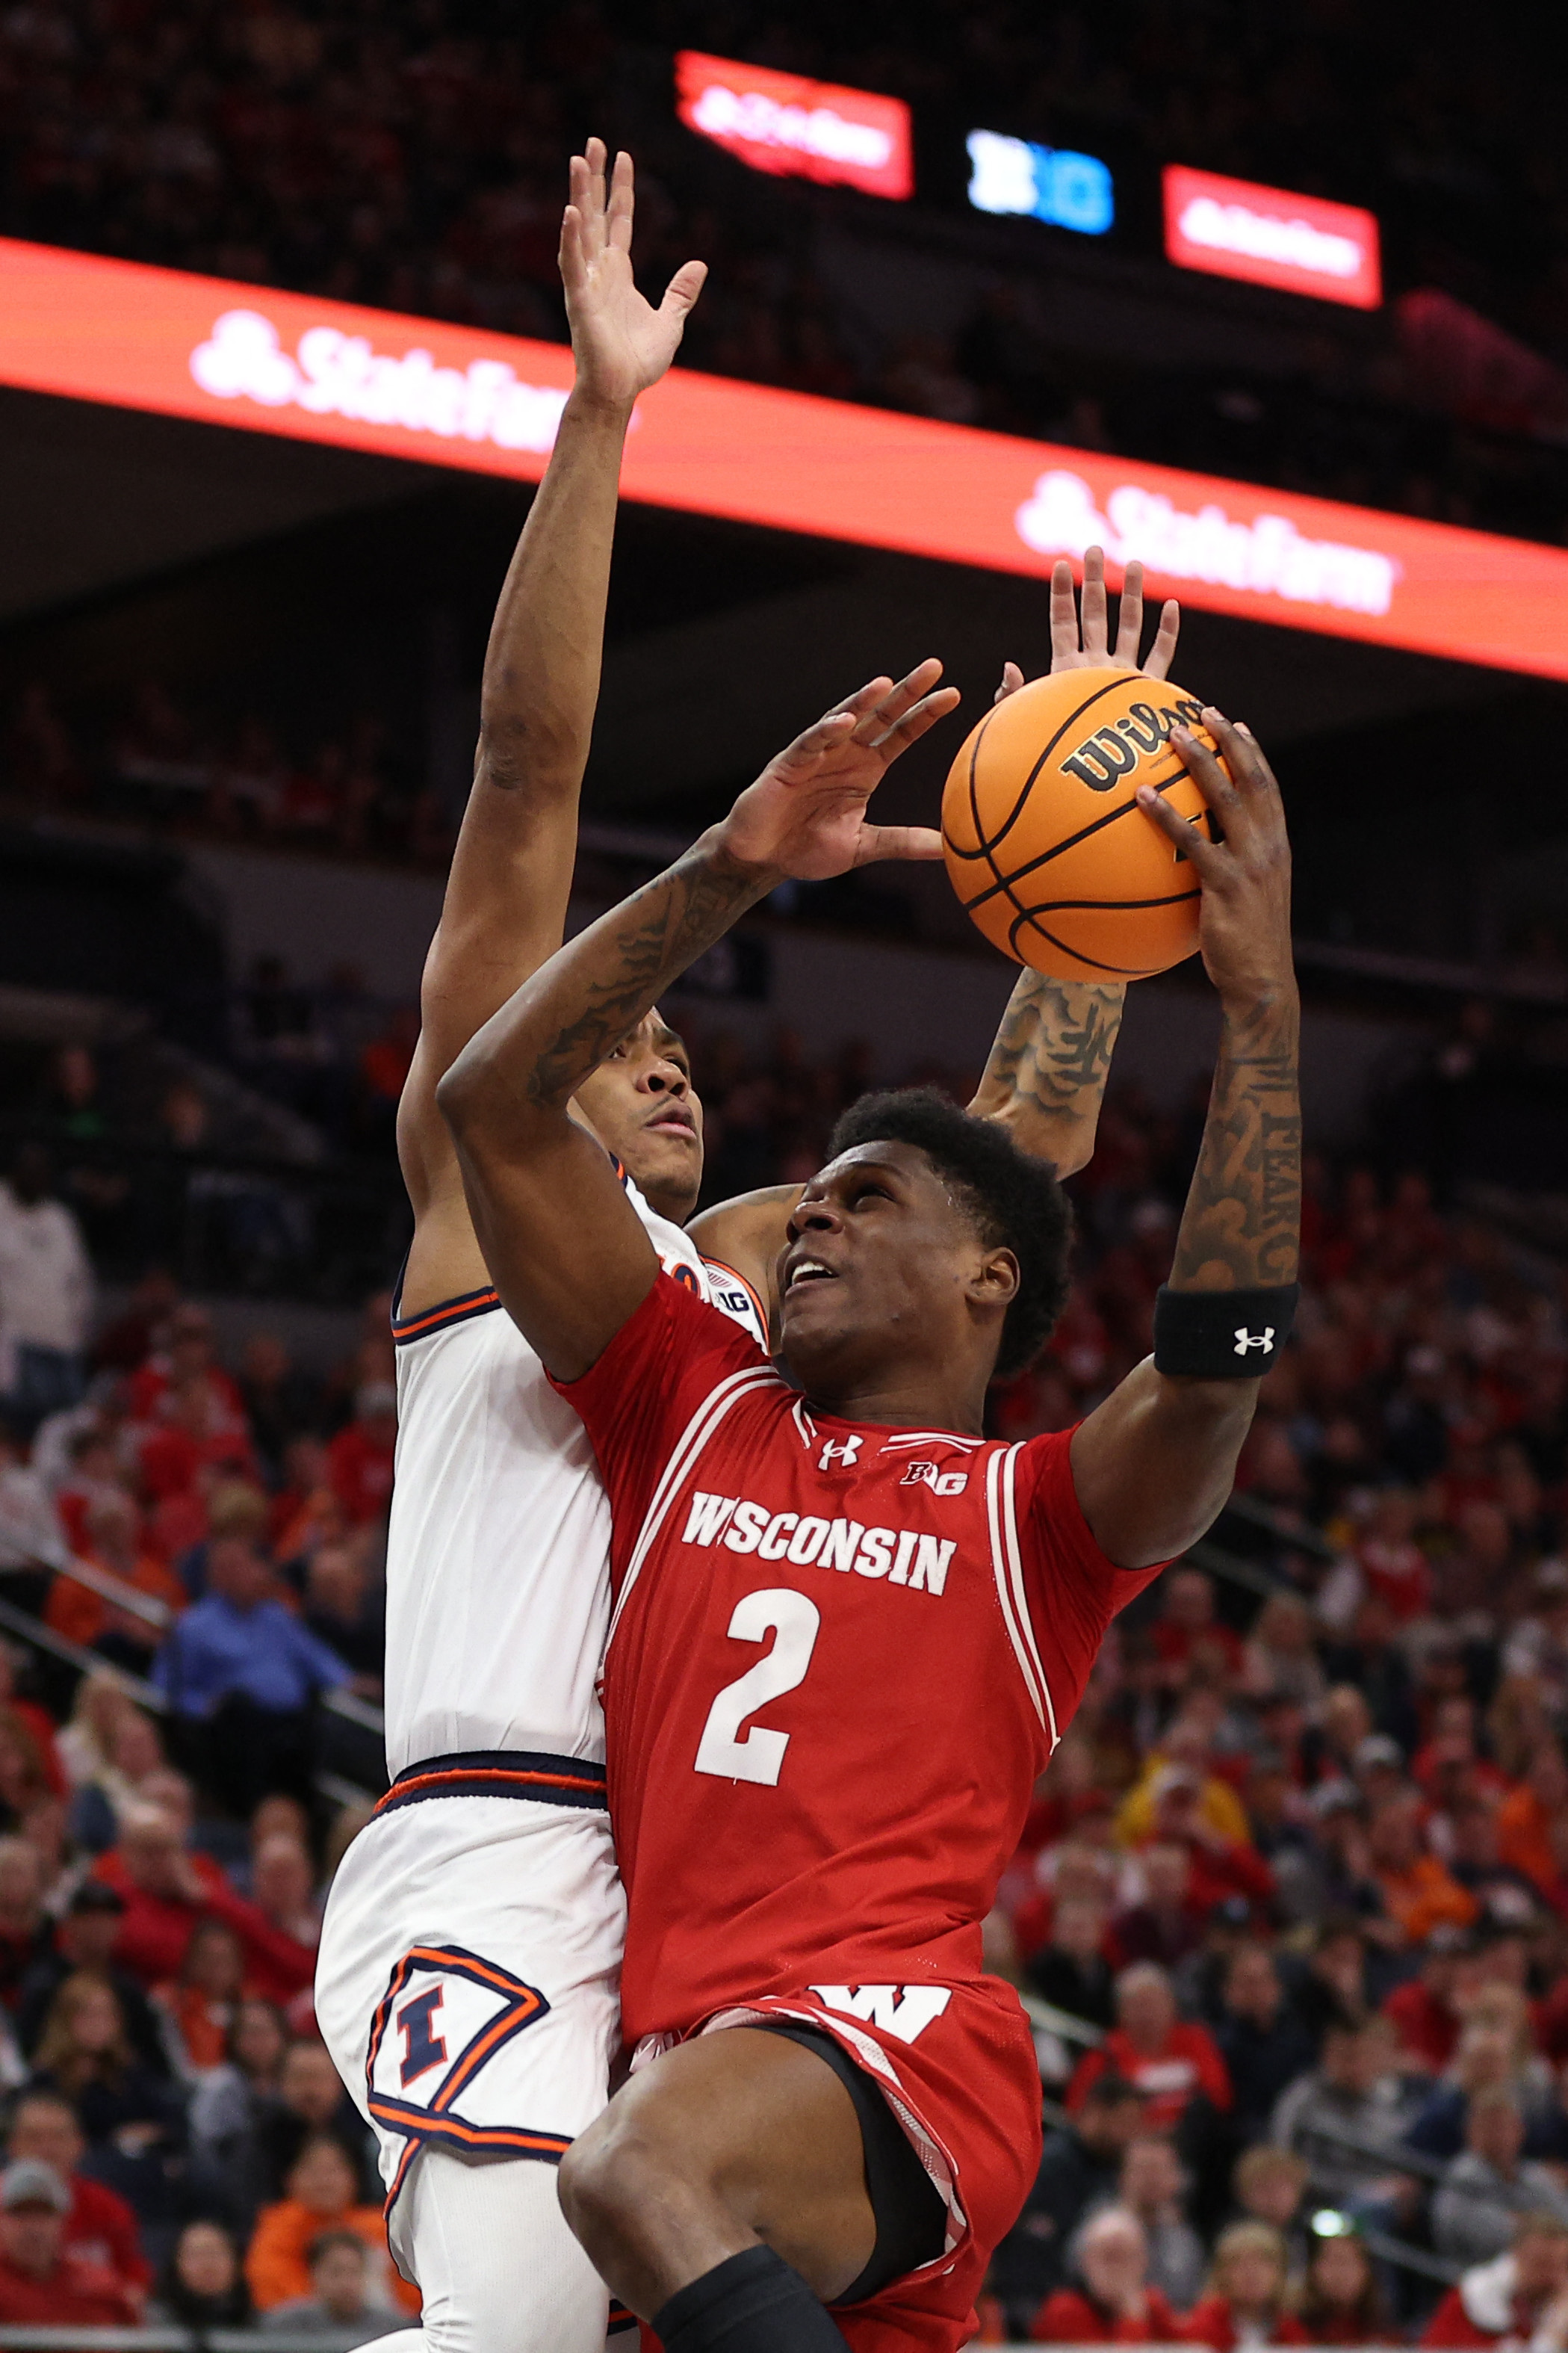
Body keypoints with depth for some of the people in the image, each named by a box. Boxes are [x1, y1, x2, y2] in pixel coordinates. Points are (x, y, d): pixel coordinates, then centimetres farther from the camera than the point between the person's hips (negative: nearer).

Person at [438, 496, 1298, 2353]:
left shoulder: (1042, 1511, 8)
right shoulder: (699, 1414, 19)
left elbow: (1214, 1361, -13)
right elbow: (495, 1099, 12)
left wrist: (1259, 1001, -13)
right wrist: (736, 868, 5)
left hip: (898, 2046, -6)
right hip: (700, 2051, 6)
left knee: (646, 2175, -38)